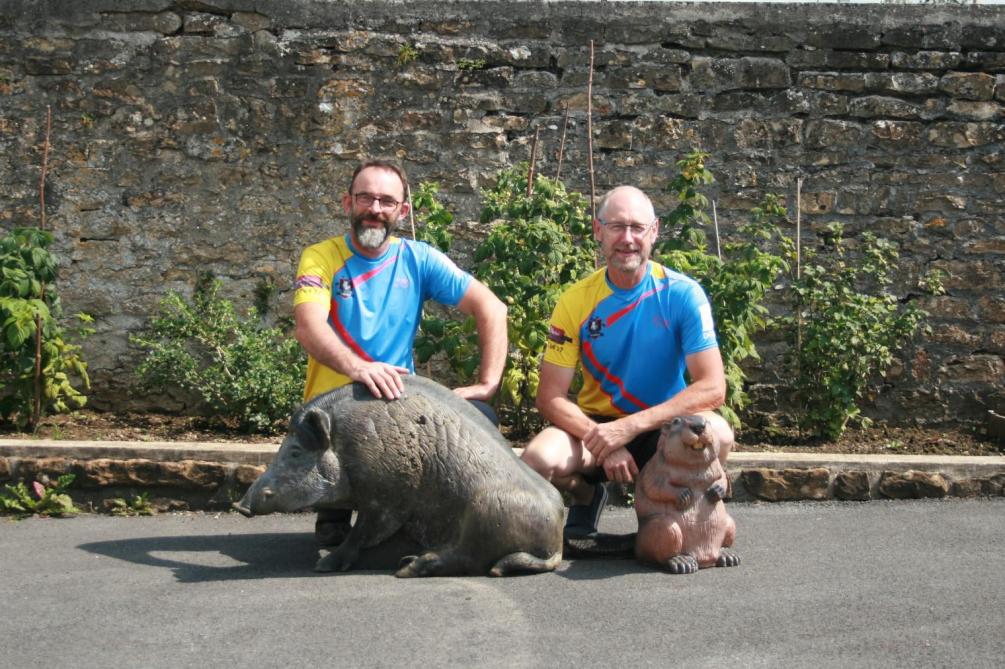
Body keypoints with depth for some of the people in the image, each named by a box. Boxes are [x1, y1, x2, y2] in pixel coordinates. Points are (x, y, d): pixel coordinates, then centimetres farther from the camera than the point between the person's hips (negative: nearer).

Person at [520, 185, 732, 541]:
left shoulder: (682, 294, -11)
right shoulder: (576, 301, -7)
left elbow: (712, 388, -18)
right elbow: (550, 397, -8)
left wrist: (630, 426, -27)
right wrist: (601, 439, -26)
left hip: (664, 430, -1)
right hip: (596, 425, 1)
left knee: (716, 434, -34)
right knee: (538, 461, -30)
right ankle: (587, 494, 8)